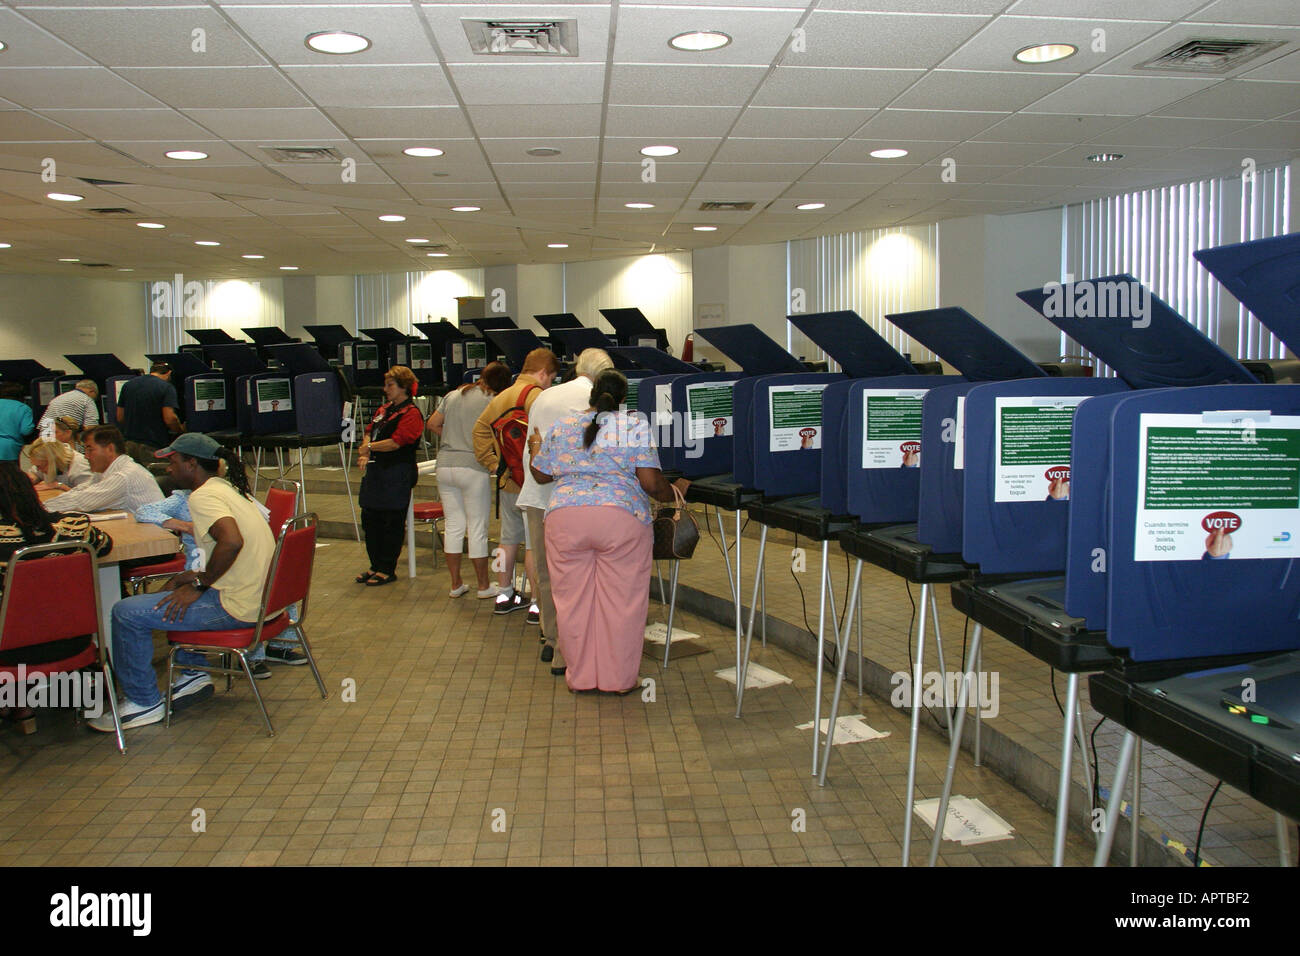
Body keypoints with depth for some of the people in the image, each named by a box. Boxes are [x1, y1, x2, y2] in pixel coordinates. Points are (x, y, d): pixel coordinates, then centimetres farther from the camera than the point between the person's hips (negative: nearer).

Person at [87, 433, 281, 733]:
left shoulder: (203, 496, -16)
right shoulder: (228, 488, 14)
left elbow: (231, 541, -33)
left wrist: (199, 585, -20)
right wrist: (197, 575, 14)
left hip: (235, 607, -10)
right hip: (257, 597, 10)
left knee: (126, 613, -7)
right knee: (177, 589, 35)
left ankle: (144, 703, 6)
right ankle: (194, 673, 33)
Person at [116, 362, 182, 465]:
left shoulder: (128, 385, 12)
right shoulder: (167, 387, -6)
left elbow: (120, 417, 15)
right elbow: (170, 419, -15)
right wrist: (181, 430, 3)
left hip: (129, 444, 5)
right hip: (153, 446, -5)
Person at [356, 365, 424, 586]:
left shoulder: (411, 414, -11)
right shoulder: (384, 409, 17)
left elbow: (396, 442, -19)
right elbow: (370, 431, 17)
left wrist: (370, 447, -9)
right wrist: (365, 453, -2)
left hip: (398, 475, -9)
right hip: (376, 472, 9)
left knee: (392, 522, -1)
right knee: (370, 519, 12)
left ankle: (387, 570, 8)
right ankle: (376, 566, 24)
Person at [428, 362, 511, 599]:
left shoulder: (453, 395, 12)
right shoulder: (493, 401, -6)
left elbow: (432, 424, 16)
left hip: (445, 465, 6)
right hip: (473, 467, -6)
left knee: (453, 525, 12)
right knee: (477, 528, 4)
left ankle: (456, 584, 19)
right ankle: (484, 586, 13)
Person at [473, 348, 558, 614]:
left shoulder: (502, 396, 13)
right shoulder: (537, 396, -15)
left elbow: (480, 429, 16)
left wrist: (493, 464, 12)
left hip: (507, 482, 8)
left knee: (509, 539, 17)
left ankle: (505, 595, 26)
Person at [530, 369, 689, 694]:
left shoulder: (563, 427, 14)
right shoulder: (635, 426, 4)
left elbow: (541, 474, 24)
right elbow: (651, 483, -4)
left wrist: (536, 447, 43)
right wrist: (674, 492, 16)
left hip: (564, 517, 3)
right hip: (621, 518, -3)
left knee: (573, 601, 11)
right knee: (621, 601, 7)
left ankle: (580, 676, 20)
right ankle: (619, 679, 14)